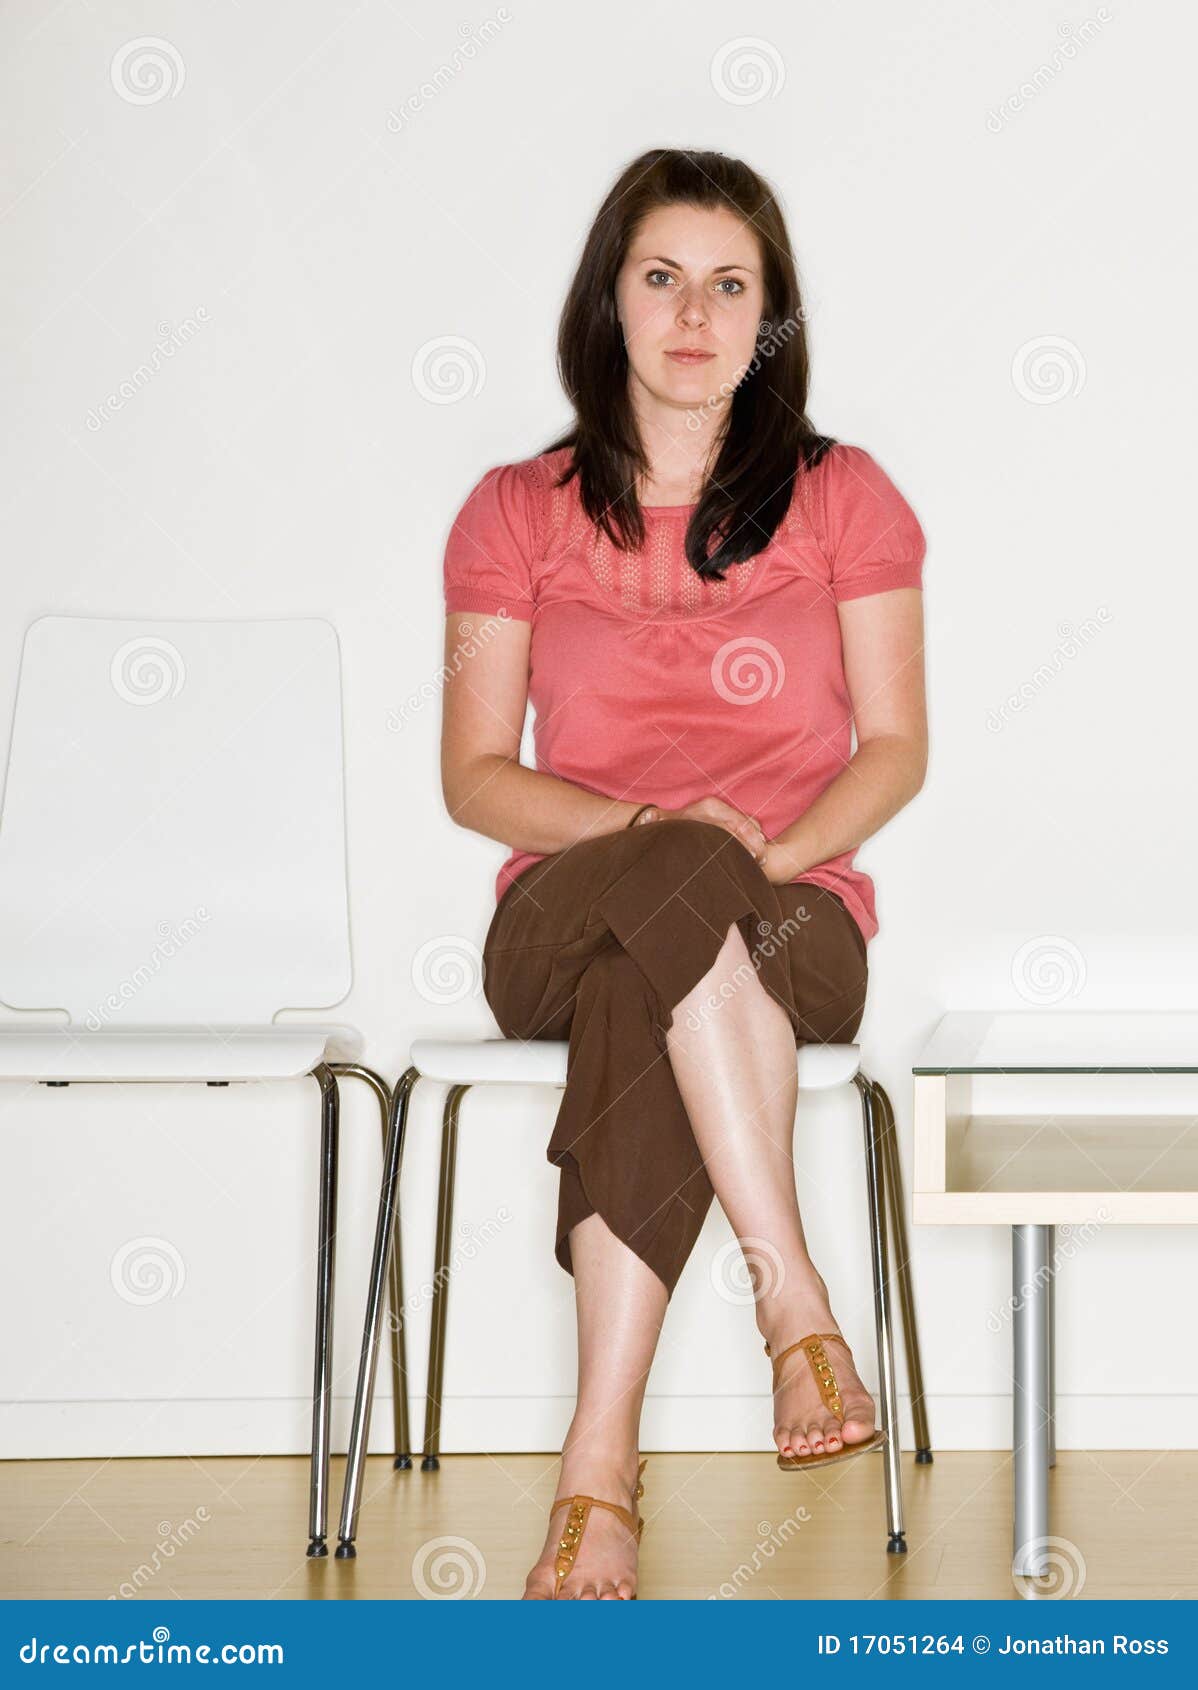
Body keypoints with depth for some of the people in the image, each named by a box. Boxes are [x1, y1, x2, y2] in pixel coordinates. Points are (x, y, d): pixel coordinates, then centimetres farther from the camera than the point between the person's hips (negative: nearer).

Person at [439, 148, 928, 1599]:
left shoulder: (843, 499, 8)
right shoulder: (517, 512, 9)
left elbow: (896, 748, 5)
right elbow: (475, 774, 4)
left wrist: (779, 850, -15)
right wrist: (653, 829, -14)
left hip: (791, 920, 0)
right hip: (562, 919, 0)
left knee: (639, 1003, -38)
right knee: (673, 888, -39)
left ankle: (598, 1465, -40)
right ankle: (796, 1303, -42)